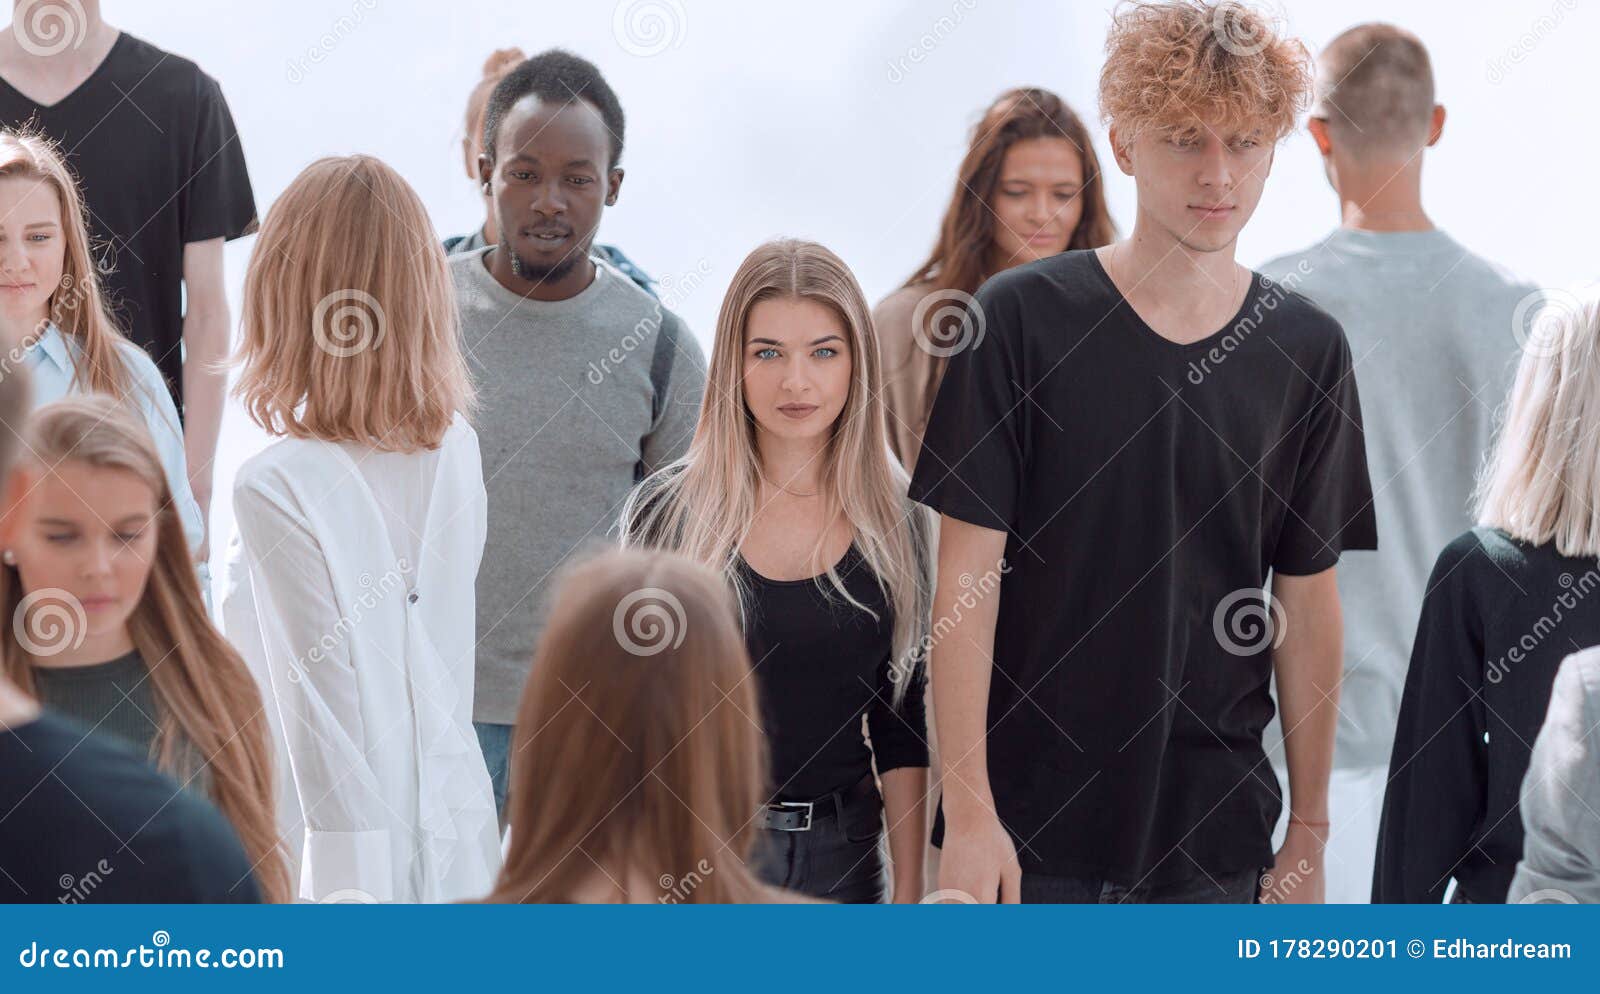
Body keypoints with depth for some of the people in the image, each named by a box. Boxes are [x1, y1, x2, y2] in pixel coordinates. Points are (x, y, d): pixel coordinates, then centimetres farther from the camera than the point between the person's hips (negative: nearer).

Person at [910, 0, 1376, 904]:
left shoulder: (1308, 351, 3)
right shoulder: (1021, 319, -6)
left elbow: (1308, 605, 7)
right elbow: (967, 577, -6)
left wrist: (1311, 832, 8)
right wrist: (967, 813, -10)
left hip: (1216, 837, 2)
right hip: (1030, 824, -2)